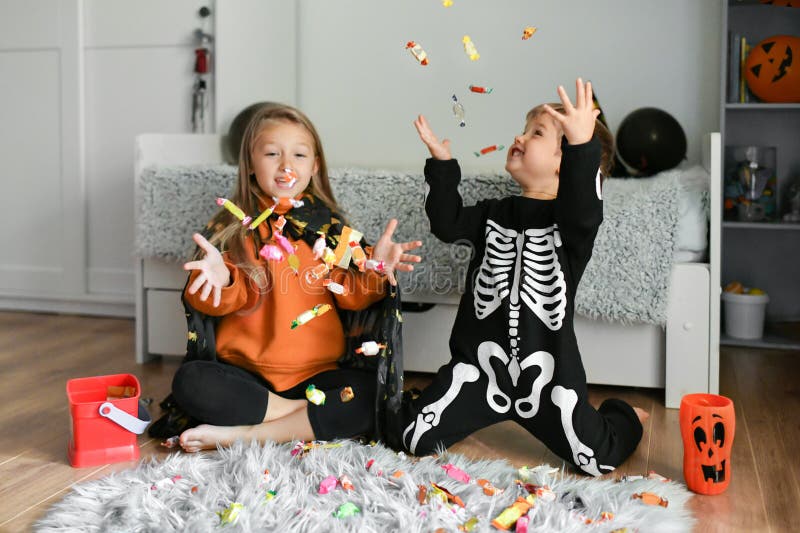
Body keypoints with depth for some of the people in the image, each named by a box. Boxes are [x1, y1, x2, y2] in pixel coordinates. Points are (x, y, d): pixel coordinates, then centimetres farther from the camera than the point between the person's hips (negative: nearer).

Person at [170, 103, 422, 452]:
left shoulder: (329, 227, 7)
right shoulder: (233, 227, 3)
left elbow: (351, 297, 2)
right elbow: (219, 303, -5)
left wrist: (373, 269, -18)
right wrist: (220, 280, -27)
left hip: (316, 373, 1)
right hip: (245, 374, -1)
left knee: (371, 395, -27)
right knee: (189, 381, -28)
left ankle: (242, 434, -21)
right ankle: (306, 414, -18)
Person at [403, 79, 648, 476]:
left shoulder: (569, 216, -7)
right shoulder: (494, 213, 11)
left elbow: (582, 211, -29)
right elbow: (448, 224, 1)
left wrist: (583, 145, -44)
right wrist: (442, 164, -5)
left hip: (546, 367, -3)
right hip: (480, 359, 4)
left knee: (598, 461, 0)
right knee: (416, 441, -2)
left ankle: (624, 418, 35)